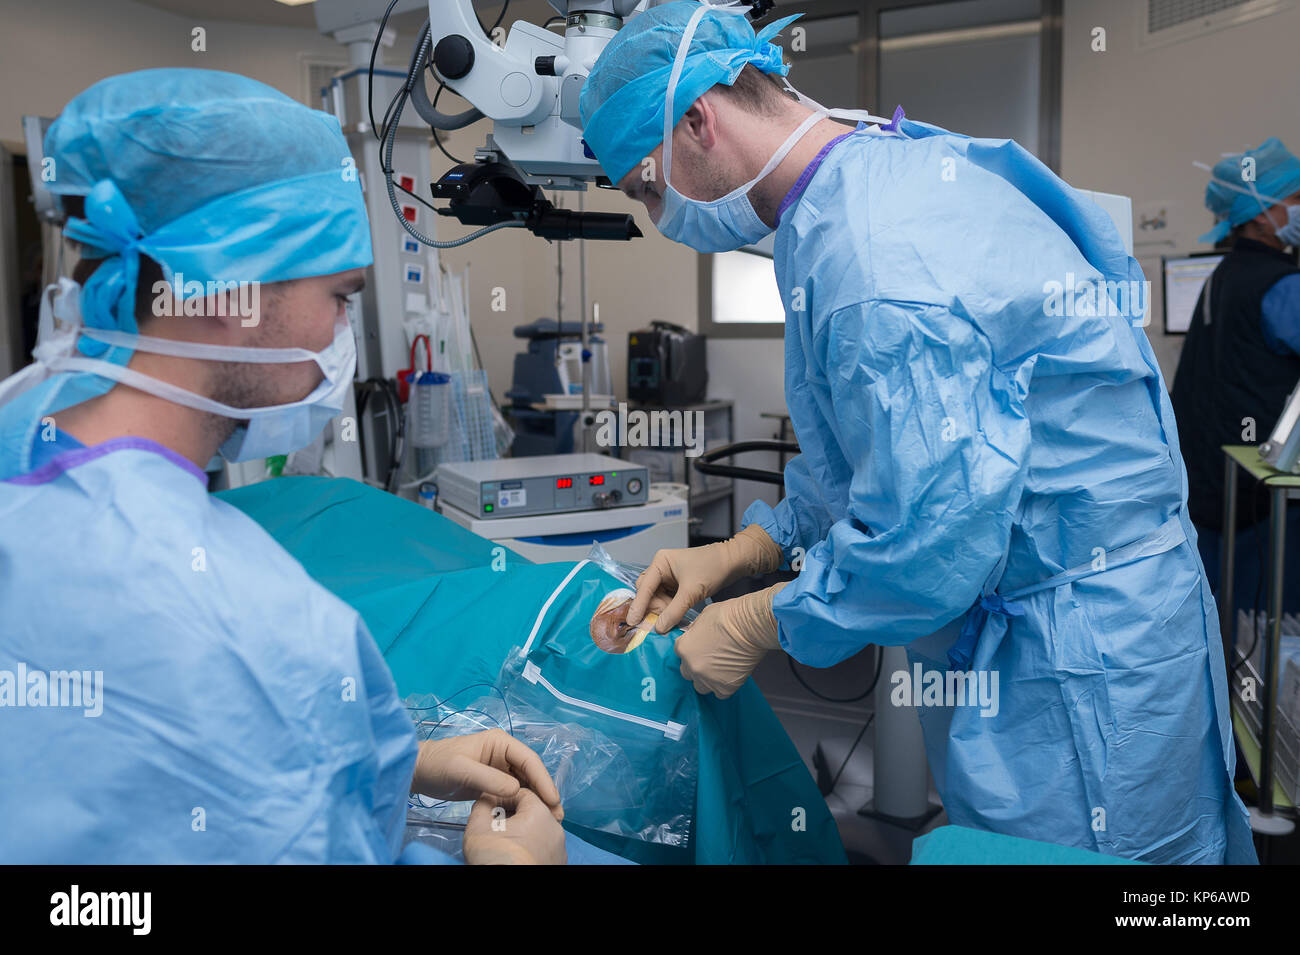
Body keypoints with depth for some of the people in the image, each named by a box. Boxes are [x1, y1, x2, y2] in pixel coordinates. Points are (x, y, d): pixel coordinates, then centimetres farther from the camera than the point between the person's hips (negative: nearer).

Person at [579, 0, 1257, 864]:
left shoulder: (873, 250, -27)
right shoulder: (885, 170, 7)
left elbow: (928, 541, -29)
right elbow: (887, 444, 16)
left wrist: (753, 627, -12)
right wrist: (737, 553, 8)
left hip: (1074, 656, -10)